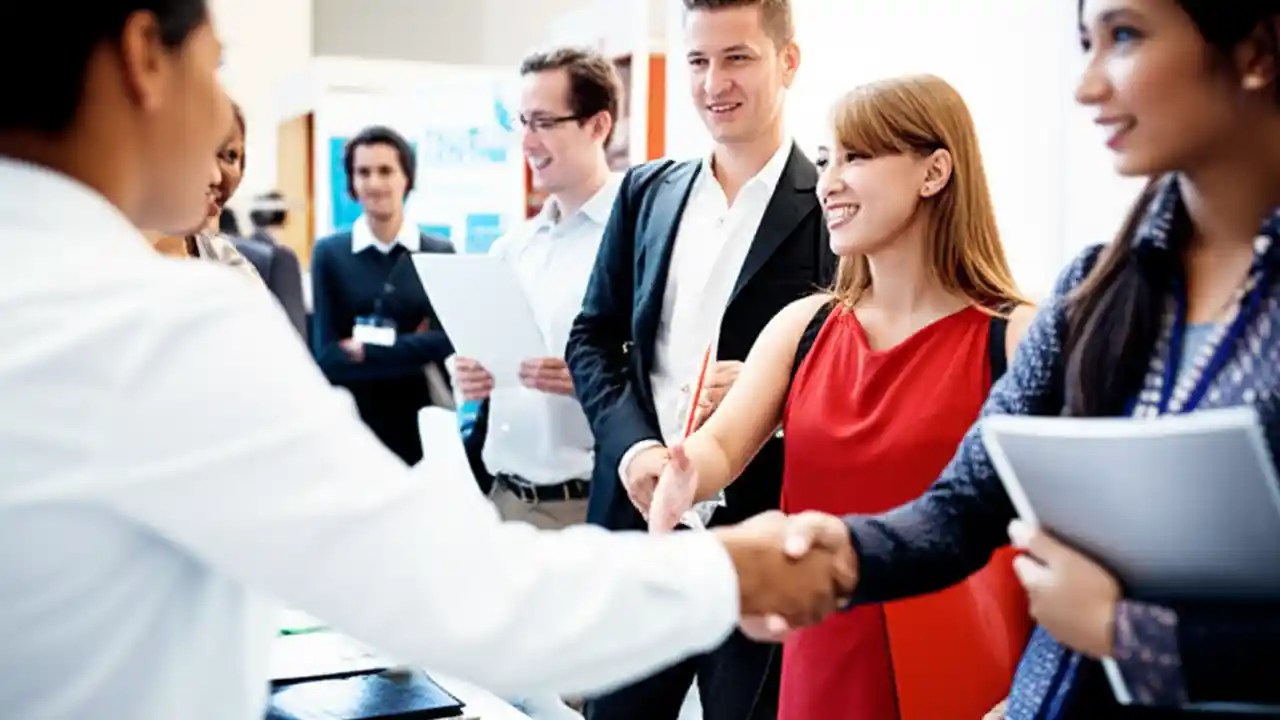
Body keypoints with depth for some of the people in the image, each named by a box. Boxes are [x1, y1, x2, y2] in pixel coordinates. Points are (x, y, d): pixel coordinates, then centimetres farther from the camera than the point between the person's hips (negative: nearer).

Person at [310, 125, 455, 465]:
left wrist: (368, 351, -12)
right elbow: (327, 355, -6)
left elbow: (448, 341, -7)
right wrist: (416, 351, -13)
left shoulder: (441, 253, 3)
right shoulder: (329, 253, 1)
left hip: (423, 425, 1)